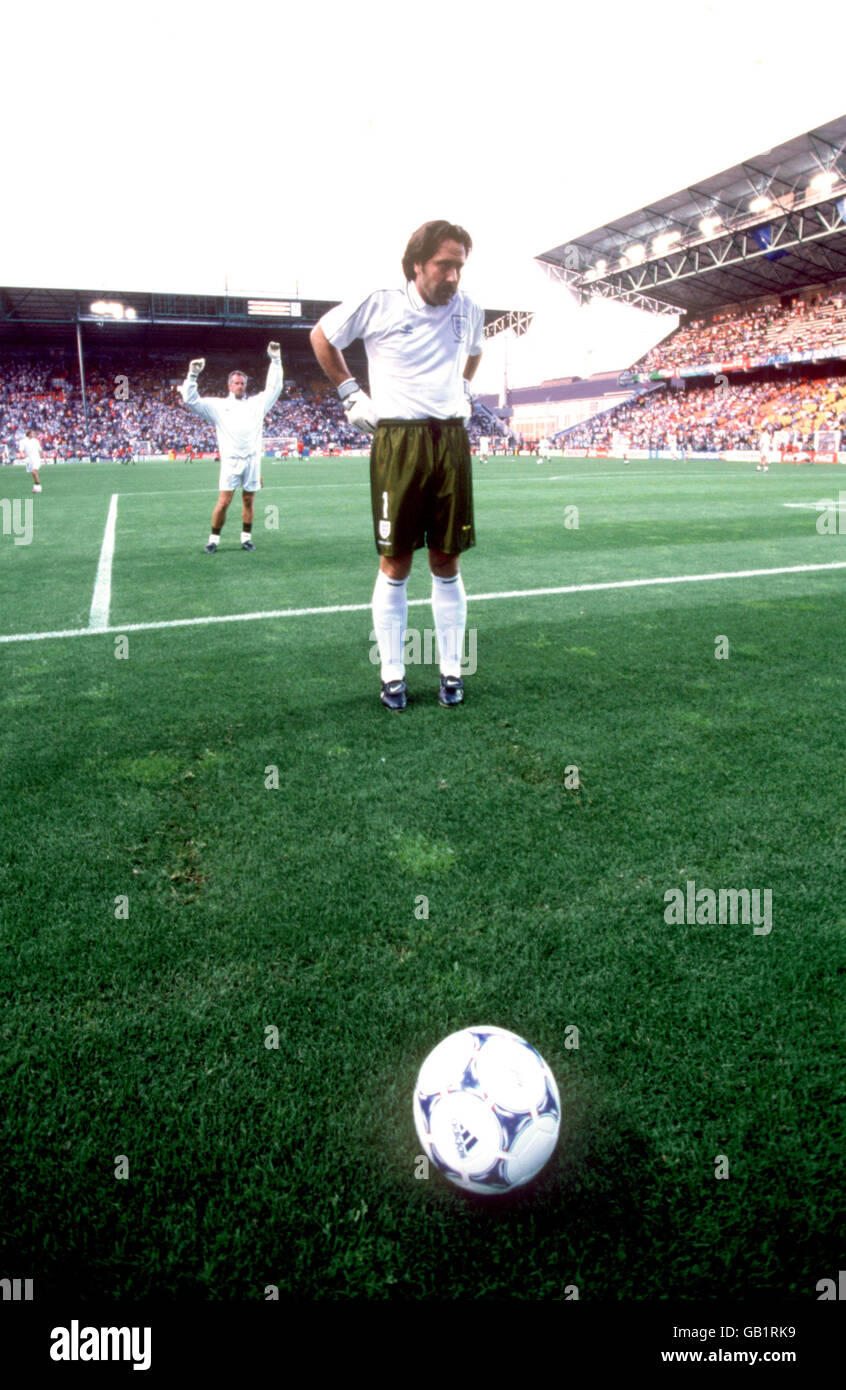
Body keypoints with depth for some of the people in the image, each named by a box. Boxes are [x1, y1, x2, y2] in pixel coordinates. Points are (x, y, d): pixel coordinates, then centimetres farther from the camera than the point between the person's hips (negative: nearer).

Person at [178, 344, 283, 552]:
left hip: (253, 458, 2)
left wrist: (275, 360, 14)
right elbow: (190, 400, 7)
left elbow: (274, 388, 18)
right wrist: (193, 375, -2)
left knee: (248, 501, 6)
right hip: (231, 459, -2)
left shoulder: (257, 403, 16)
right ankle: (214, 539, 0)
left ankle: (246, 537, 16)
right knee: (223, 501, -8)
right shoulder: (218, 406, 10)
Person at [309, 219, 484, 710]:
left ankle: (452, 671, 15)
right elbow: (322, 337, 13)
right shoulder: (378, 304, -3)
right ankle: (392, 675, 10)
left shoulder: (470, 310, 9)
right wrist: (350, 393, 8)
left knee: (447, 563, 5)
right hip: (397, 442, -3)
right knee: (395, 564, -1)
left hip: (452, 441, 3)